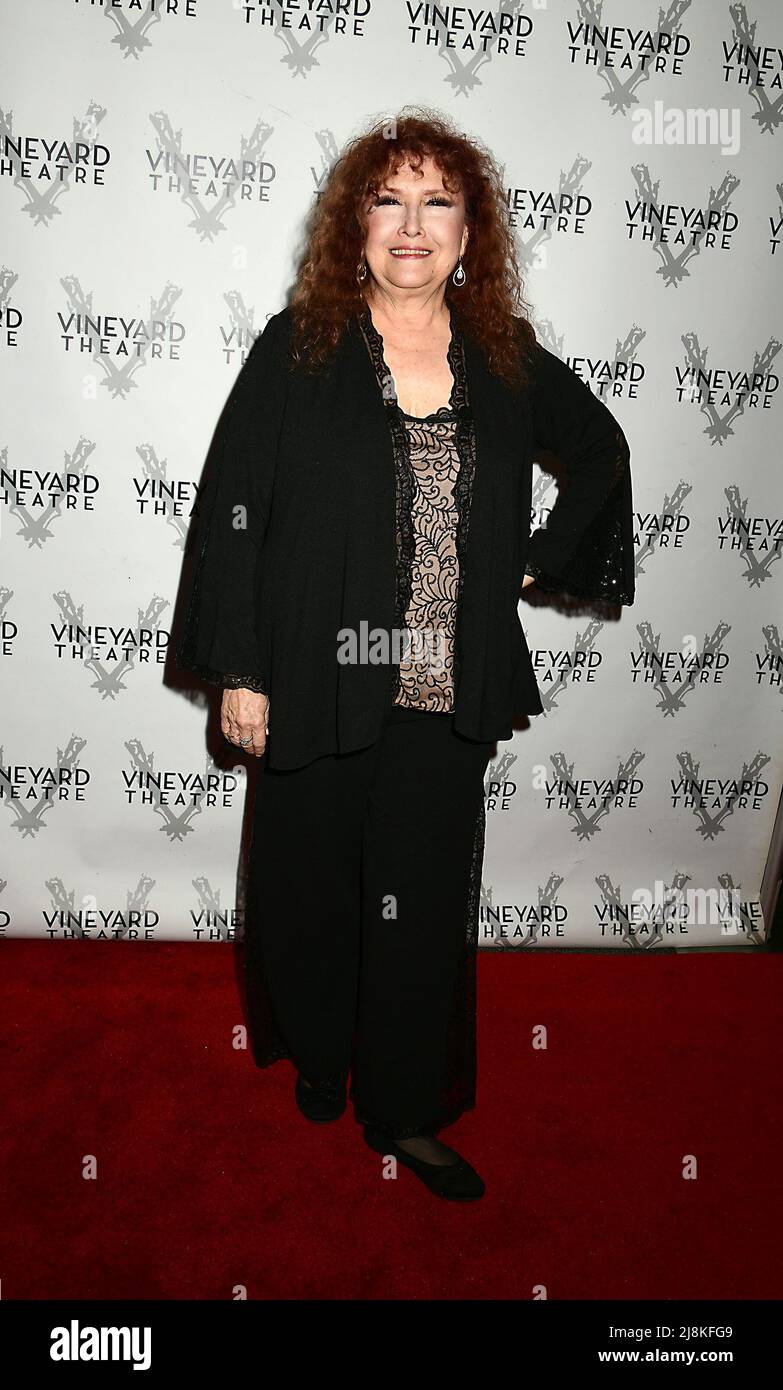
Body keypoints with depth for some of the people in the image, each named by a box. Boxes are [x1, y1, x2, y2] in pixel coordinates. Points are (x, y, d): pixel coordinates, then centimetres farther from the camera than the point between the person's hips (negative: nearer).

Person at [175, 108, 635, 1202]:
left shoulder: (509, 363, 5)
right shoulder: (298, 350, -2)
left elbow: (602, 448, 21)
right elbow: (233, 510, -4)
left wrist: (539, 562, 10)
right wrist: (240, 669, -9)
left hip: (448, 700, 2)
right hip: (317, 690, -1)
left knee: (426, 907, 11)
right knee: (309, 890, 14)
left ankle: (406, 1109, 32)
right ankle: (315, 1059, 44)